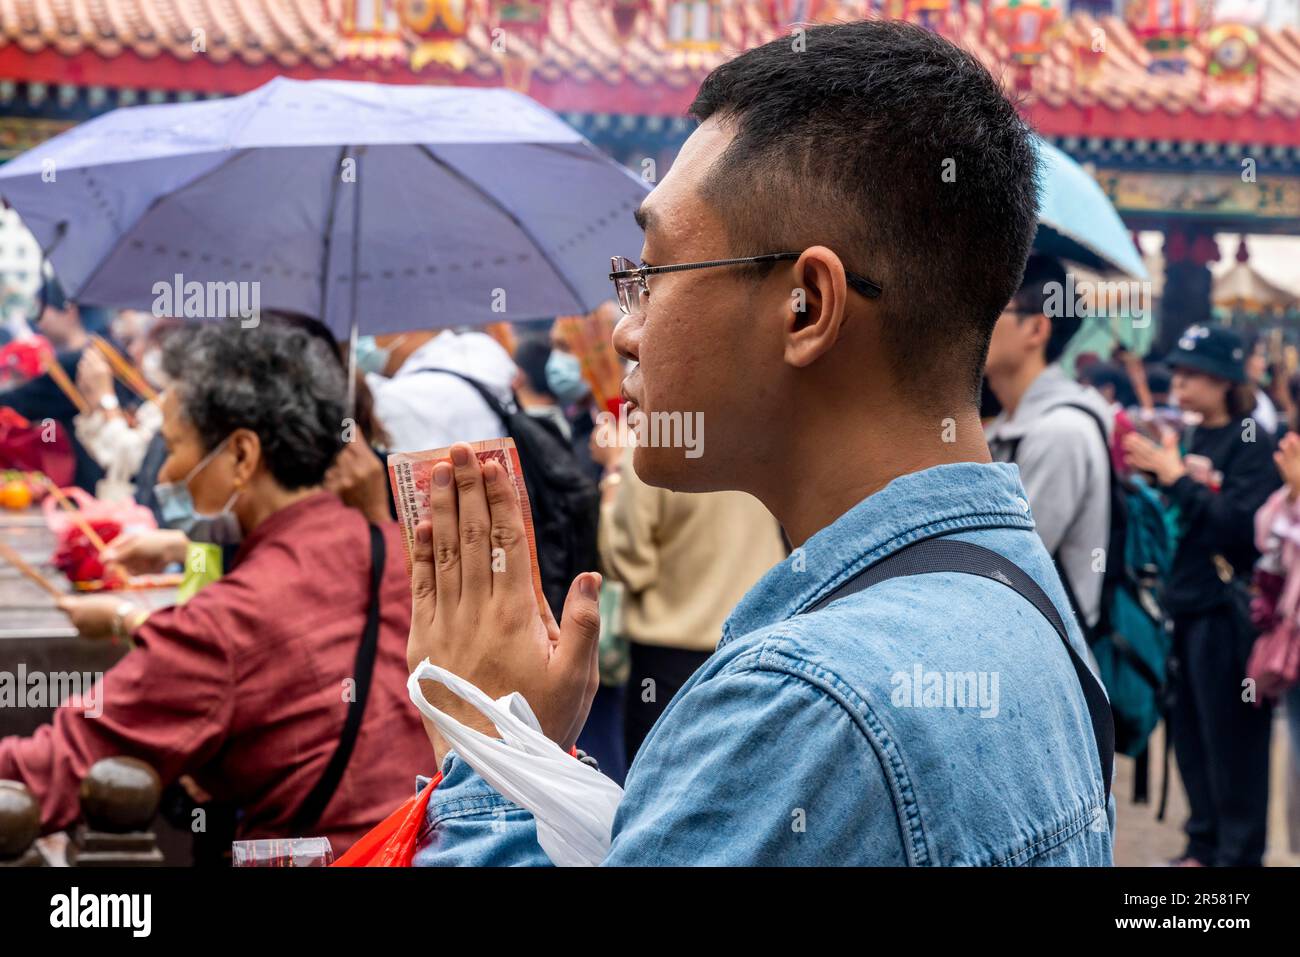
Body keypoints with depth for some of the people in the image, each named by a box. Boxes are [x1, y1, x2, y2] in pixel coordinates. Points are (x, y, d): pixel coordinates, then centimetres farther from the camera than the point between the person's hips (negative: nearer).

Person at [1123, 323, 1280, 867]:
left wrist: (1175, 476, -20)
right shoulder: (1193, 438, 13)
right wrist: (1148, 473, 2)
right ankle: (1203, 844, 24)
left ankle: (1239, 853, 9)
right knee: (1190, 734, 12)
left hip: (1226, 610, -7)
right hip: (1186, 603, 7)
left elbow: (1241, 523, -21)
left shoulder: (1249, 441, -9)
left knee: (1232, 740, -1)